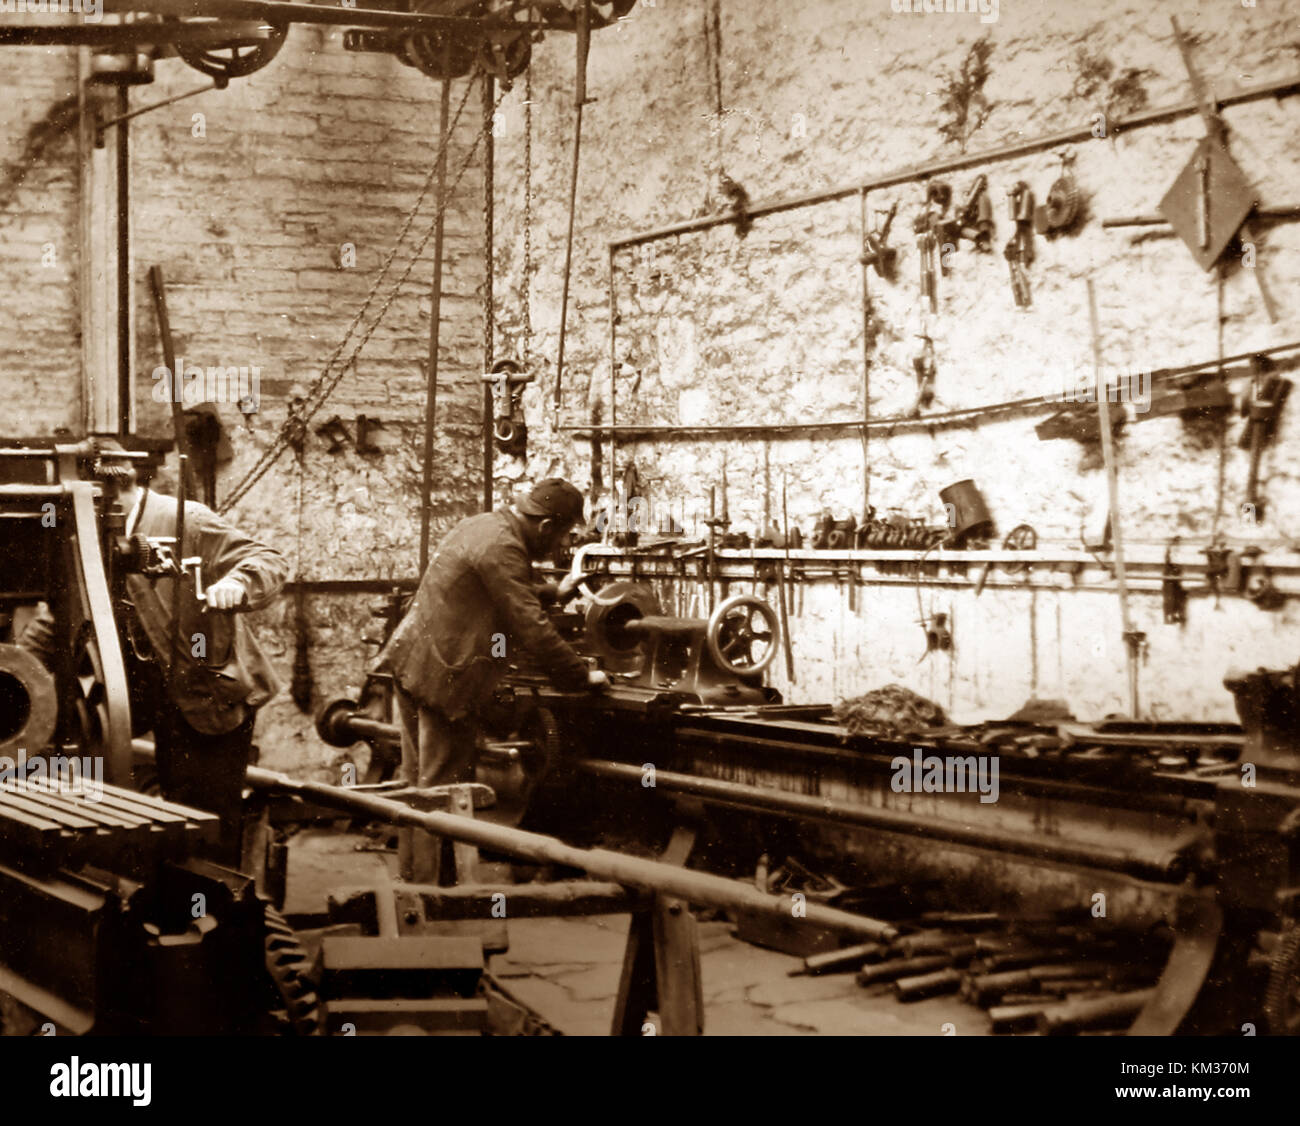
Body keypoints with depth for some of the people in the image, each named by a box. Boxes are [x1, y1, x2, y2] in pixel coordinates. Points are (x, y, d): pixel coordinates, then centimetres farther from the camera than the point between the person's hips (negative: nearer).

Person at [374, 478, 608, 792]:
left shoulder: (484, 525, 13)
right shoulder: (501, 548, -18)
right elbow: (531, 626, -21)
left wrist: (554, 592, 26)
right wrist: (582, 677, -14)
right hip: (441, 674, -10)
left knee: (418, 777, 14)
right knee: (448, 787, -6)